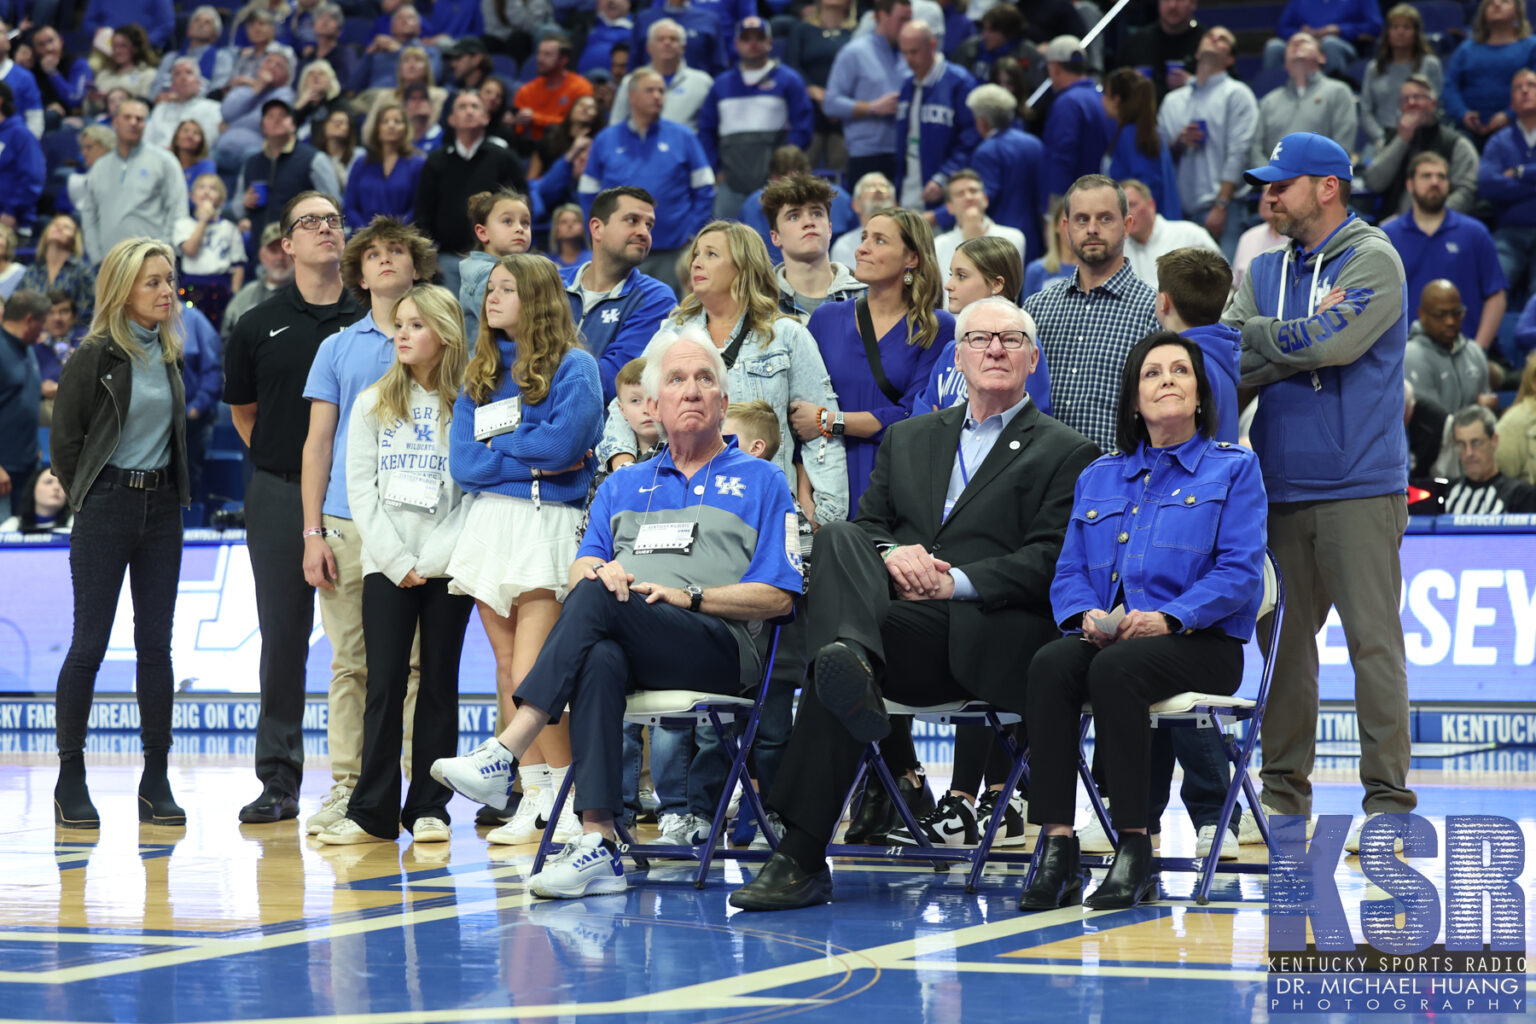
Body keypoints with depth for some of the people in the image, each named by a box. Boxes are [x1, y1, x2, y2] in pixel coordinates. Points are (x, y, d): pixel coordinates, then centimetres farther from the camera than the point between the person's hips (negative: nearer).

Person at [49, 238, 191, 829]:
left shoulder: (168, 353, 9)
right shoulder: (96, 357, -9)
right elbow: (64, 438, -5)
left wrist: (169, 495, 13)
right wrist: (90, 501, 2)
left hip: (161, 509, 5)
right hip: (107, 510, -5)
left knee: (156, 645, 5)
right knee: (90, 645, -2)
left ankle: (156, 780, 9)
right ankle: (70, 780, 5)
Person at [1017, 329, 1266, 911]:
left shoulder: (1233, 468, 9)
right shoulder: (1099, 478, 23)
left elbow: (1239, 572, -3)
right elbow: (1069, 573, 15)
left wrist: (1166, 618, -18)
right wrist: (1085, 614, -9)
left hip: (1199, 640, -4)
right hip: (1104, 635, 4)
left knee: (1114, 669, -36)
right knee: (1050, 664, -31)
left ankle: (1134, 852, -33)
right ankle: (1055, 847, -36)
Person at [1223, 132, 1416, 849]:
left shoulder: (1373, 260, -2)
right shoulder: (1264, 270, 16)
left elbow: (1336, 342, -18)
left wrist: (1258, 335, -4)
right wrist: (1303, 338, -10)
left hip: (1358, 488, -6)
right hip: (1280, 487, 6)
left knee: (1373, 641, -7)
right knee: (1283, 639, 8)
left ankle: (1387, 797, -4)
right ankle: (1283, 791, 16)